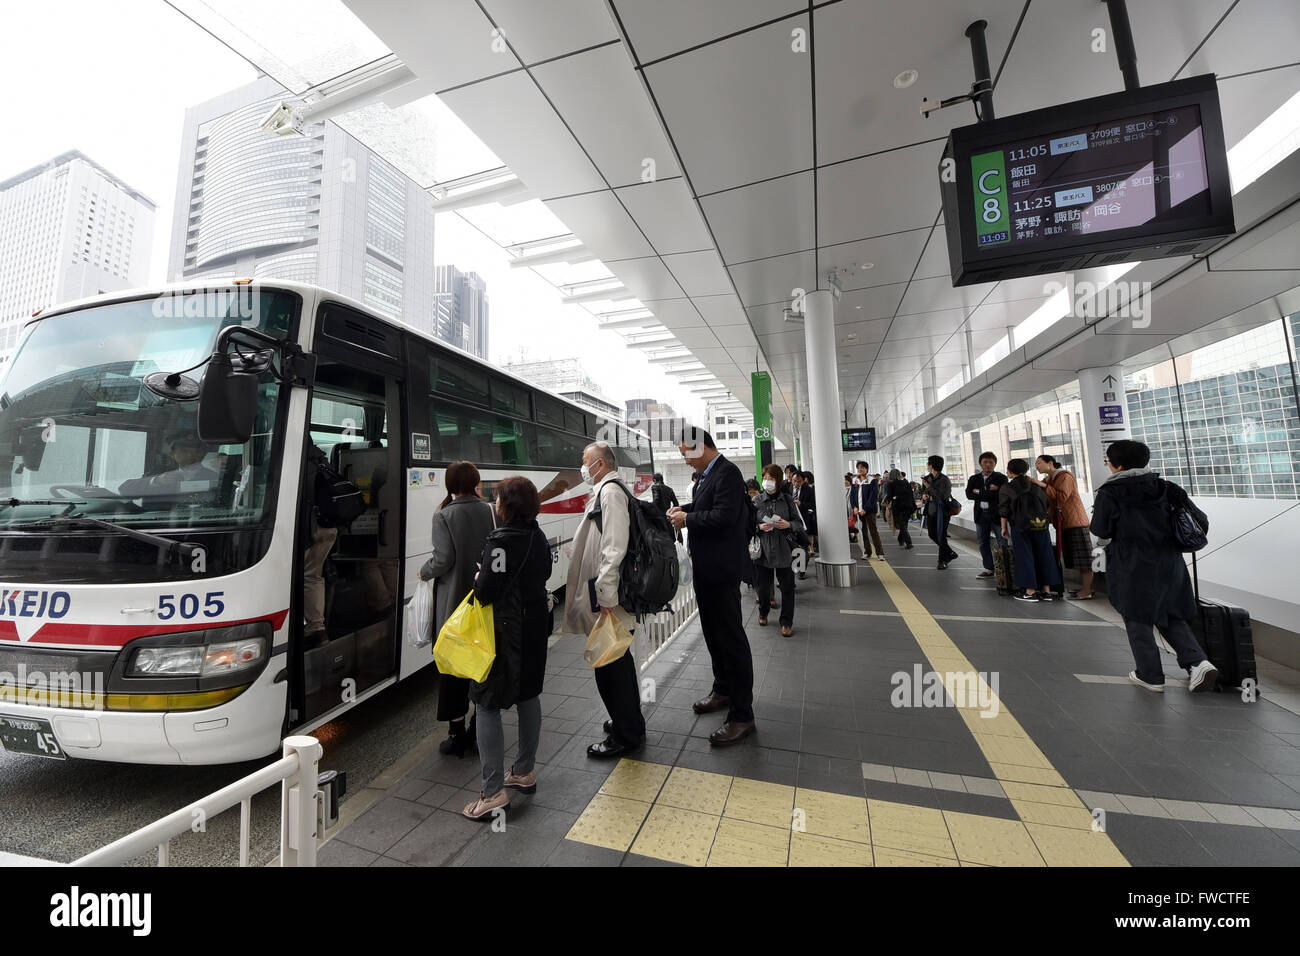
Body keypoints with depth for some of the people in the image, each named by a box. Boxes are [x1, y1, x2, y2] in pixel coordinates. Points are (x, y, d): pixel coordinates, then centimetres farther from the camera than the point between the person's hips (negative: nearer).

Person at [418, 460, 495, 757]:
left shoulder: (444, 515, -12)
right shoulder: (489, 511, -3)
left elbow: (443, 559, -14)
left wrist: (423, 572, 5)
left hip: (454, 601, -3)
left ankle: (457, 733, 20)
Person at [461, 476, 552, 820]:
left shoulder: (501, 541, -22)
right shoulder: (538, 537, 2)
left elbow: (486, 591, -23)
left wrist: (477, 581, -3)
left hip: (506, 631, -8)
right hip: (535, 626, 8)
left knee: (487, 704, 4)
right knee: (528, 695, 19)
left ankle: (493, 792, 10)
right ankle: (524, 772, 36)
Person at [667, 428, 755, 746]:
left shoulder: (727, 473, -18)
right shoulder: (707, 474, 11)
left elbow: (724, 516, -27)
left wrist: (687, 519, -15)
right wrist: (685, 509, 4)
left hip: (722, 568, -10)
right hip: (706, 567, 10)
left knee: (731, 638, 0)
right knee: (713, 632, 22)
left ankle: (742, 715, 13)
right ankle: (723, 690, 41)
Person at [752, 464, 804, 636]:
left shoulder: (787, 500, 4)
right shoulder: (756, 501, 4)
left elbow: (800, 523, 7)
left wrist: (788, 524, -13)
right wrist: (760, 527, -13)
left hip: (784, 549, 0)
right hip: (763, 549, 0)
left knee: (787, 586, 1)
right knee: (763, 585, 10)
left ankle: (786, 622, 16)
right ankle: (763, 613, 36)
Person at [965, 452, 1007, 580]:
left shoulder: (1001, 478, -2)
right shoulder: (973, 479, 8)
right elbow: (969, 494, -6)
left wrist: (979, 492, -12)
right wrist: (990, 493, -12)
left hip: (996, 514, -4)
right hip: (981, 515, 4)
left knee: (1002, 543, -2)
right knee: (983, 543, 11)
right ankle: (989, 568, 21)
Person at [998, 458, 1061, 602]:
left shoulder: (1006, 488, -3)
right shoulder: (1037, 486, 10)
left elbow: (1004, 511, -4)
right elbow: (1046, 505, 13)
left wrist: (1004, 528, 5)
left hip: (1020, 526, -4)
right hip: (1041, 525, 4)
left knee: (1024, 556, 0)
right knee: (1044, 555, 9)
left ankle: (1030, 591, 1)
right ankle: (1046, 590, 13)